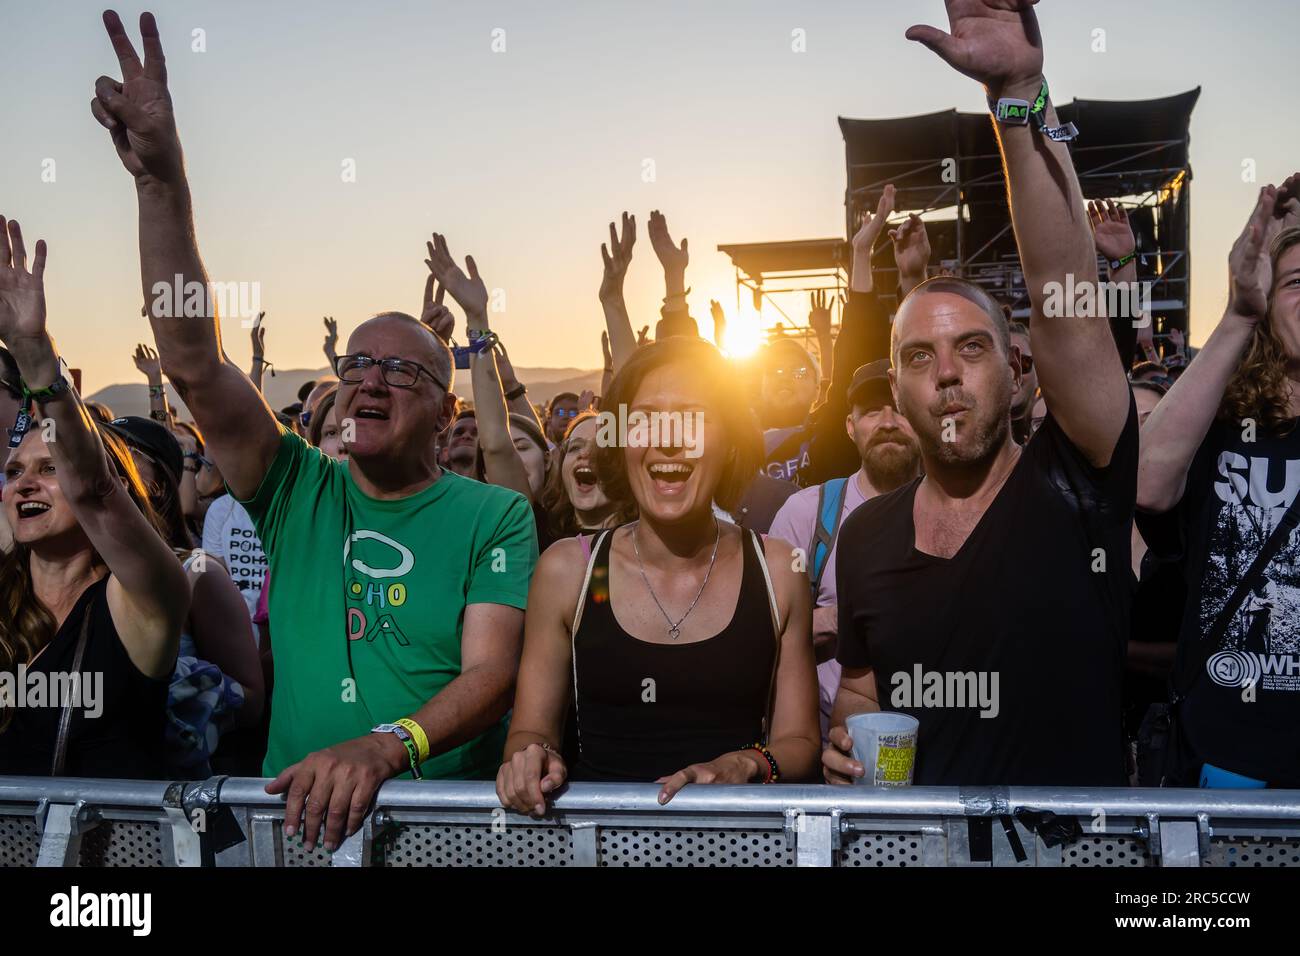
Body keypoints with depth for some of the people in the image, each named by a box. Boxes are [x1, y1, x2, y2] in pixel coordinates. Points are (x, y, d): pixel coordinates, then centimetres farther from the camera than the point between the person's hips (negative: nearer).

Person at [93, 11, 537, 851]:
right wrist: (162, 181, -12)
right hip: (296, 814, 2)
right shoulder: (300, 493, 6)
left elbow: (492, 672, -10)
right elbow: (192, 362, -3)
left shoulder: (495, 516, 0)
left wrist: (386, 747, -29)